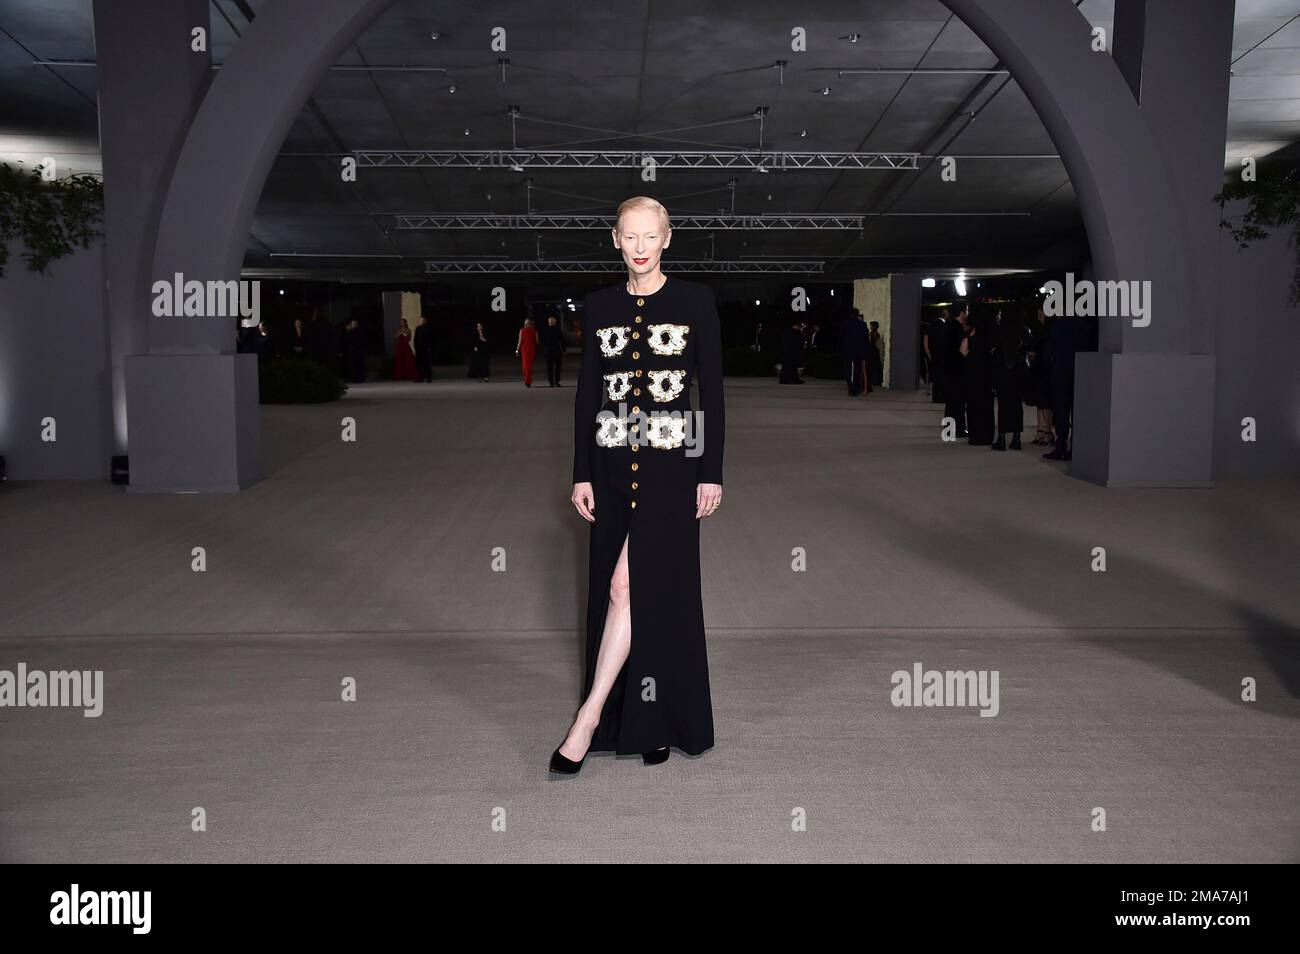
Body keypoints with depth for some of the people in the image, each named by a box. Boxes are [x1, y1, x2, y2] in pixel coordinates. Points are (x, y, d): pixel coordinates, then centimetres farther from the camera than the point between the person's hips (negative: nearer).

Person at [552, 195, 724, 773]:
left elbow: (713, 390, -2)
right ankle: (632, 721, 22)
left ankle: (589, 719, -5)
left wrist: (712, 473, -6)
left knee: (632, 584, -13)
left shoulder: (696, 301, -1)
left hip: (670, 465, -4)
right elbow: (586, 394, 8)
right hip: (613, 465, 4)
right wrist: (581, 475, 3)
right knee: (616, 588, 8)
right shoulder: (599, 307, 8)